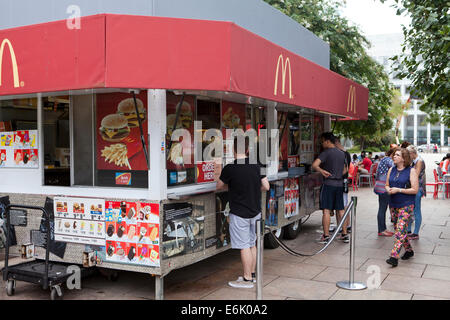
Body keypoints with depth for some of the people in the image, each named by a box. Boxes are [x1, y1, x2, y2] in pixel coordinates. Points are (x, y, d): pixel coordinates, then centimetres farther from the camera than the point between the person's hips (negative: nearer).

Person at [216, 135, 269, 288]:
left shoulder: (230, 168, -16)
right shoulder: (256, 166, 0)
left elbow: (218, 186, -2)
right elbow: (266, 186, 3)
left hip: (239, 214, -6)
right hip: (255, 211, 6)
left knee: (244, 246, 1)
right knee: (252, 244, 17)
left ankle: (247, 279, 9)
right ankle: (252, 274, 28)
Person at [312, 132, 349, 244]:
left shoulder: (326, 153, -9)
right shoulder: (342, 154, 13)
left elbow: (314, 165, -22)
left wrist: (322, 171, -8)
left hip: (328, 184, -6)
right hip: (340, 184, 6)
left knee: (326, 210, -4)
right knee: (341, 210, 11)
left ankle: (326, 236, -5)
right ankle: (344, 234, 15)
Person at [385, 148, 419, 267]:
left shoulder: (411, 171, -8)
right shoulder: (391, 170, 9)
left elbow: (415, 190, -12)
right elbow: (387, 185, 17)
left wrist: (398, 190, -18)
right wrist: (389, 190, -6)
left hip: (406, 205, -6)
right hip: (393, 204, 7)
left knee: (400, 229, -14)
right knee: (399, 229, 14)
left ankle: (394, 256, -17)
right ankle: (409, 250, 32)